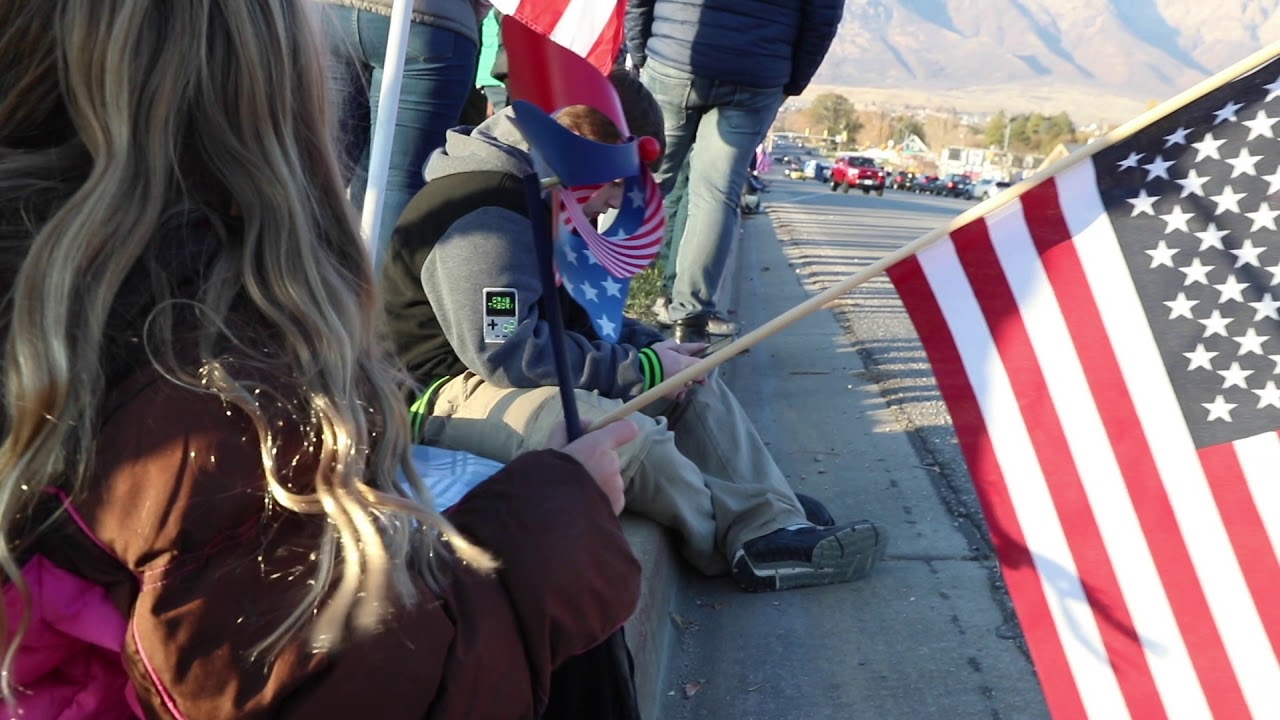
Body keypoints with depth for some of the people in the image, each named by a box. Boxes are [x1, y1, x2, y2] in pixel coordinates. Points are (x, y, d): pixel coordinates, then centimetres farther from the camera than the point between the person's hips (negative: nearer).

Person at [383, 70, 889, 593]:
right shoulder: (480, 216, -22)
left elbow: (575, 310, 23)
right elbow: (507, 353, -28)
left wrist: (647, 345, 5)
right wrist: (642, 367, -19)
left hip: (543, 370, 11)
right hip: (459, 391, -11)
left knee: (693, 382, 3)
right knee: (632, 437, -32)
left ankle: (775, 528, -5)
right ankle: (747, 548, -6)